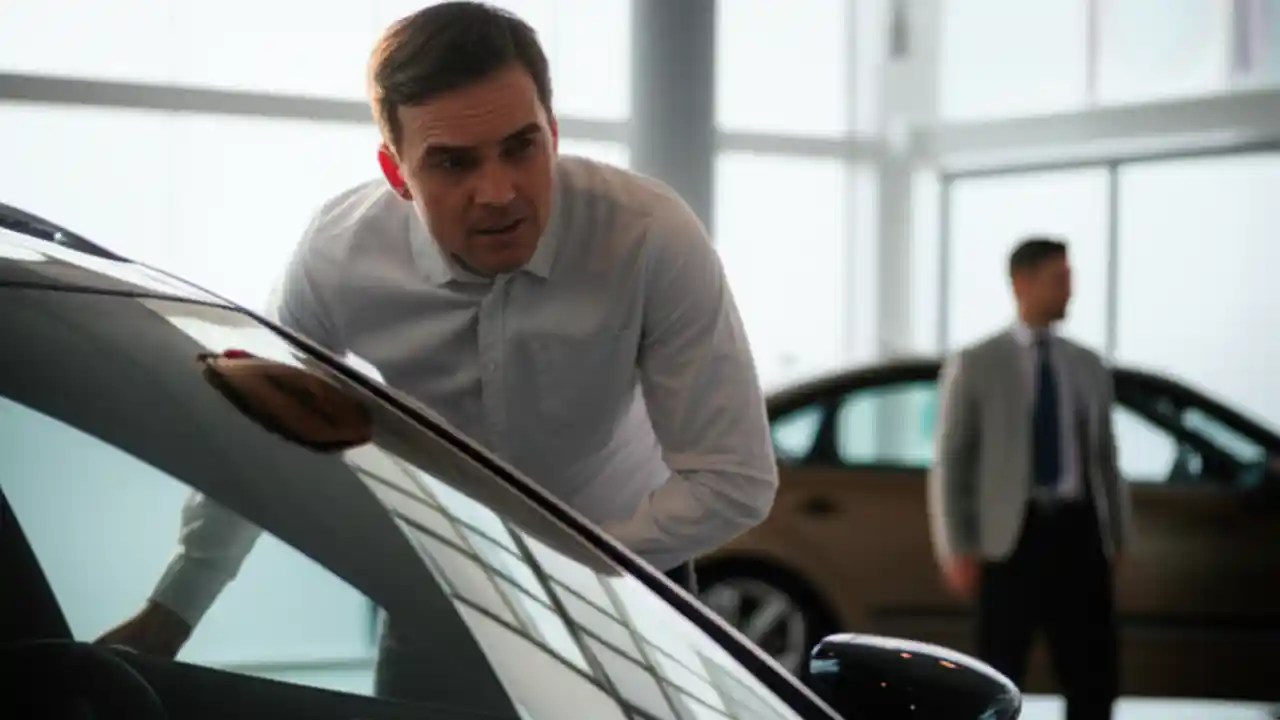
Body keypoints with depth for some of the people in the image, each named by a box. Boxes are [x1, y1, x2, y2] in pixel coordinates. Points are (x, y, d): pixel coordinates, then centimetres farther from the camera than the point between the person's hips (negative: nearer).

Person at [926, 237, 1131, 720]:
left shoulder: (1088, 367, 13)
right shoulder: (976, 366, 1)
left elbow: (1105, 458, 16)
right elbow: (950, 463, 0)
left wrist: (1117, 538, 11)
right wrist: (957, 551, -5)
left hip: (1078, 531, 4)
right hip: (1012, 534, -3)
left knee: (1094, 678, 4)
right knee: (998, 680, 5)